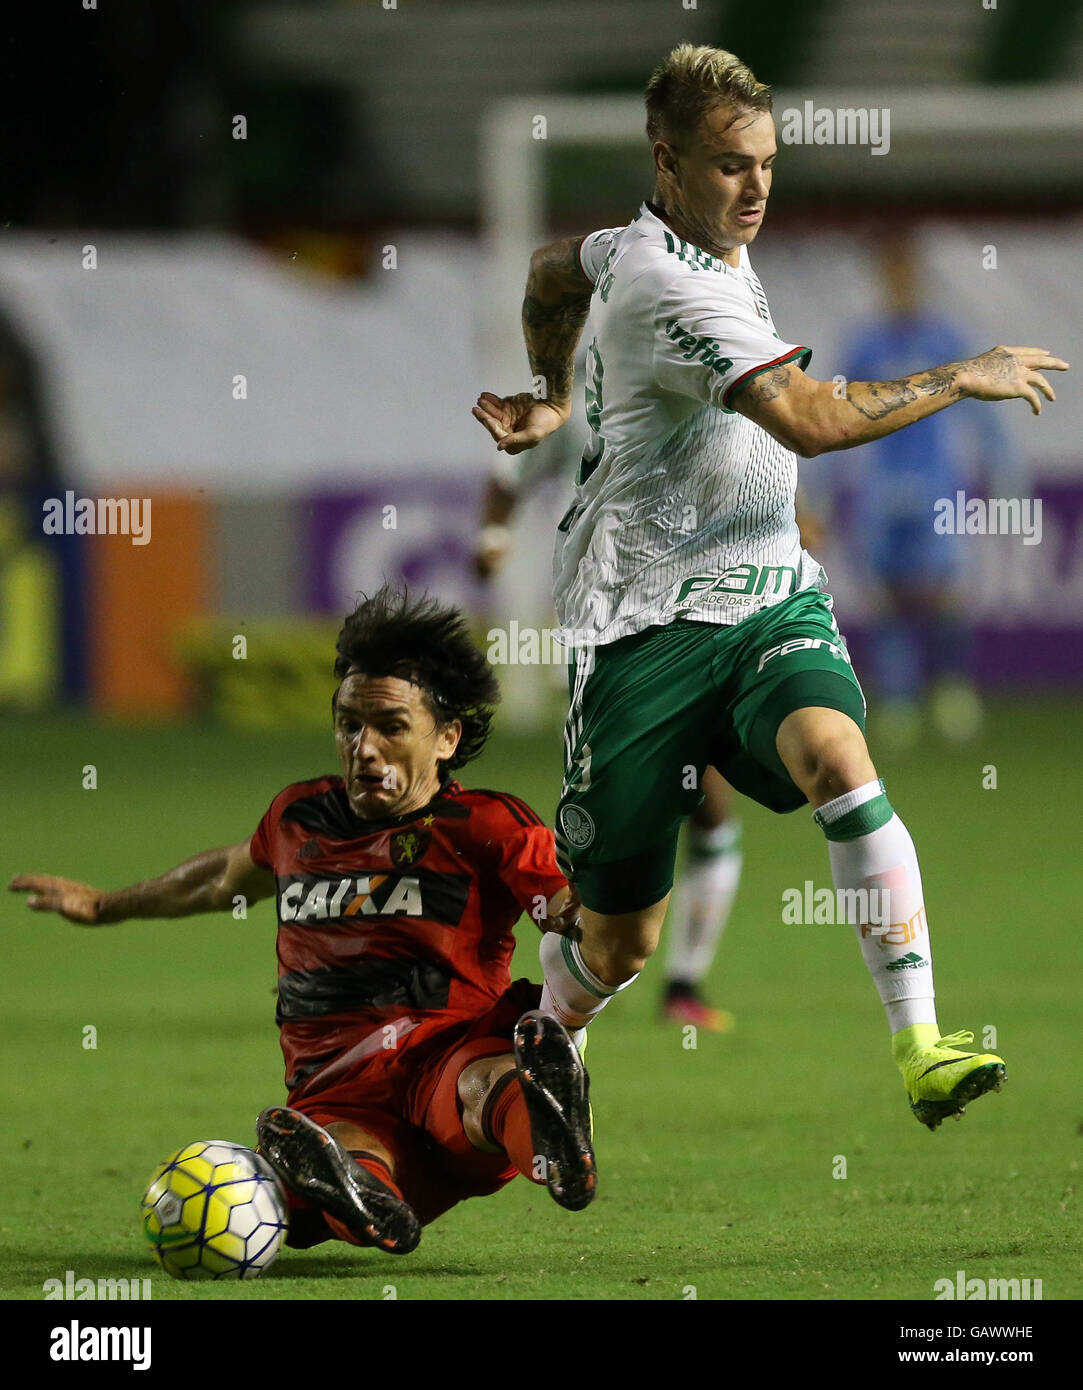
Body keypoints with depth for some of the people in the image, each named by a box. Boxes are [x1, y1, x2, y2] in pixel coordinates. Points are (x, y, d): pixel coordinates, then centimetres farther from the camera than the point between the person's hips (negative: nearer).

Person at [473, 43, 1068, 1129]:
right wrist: (963, 378, -15)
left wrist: (550, 397, 43)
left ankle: (920, 1050, -36)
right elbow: (811, 420, -26)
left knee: (838, 757, -27)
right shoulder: (668, 284, -17)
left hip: (769, 595, 7)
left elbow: (553, 272, 34)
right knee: (621, 936, 2)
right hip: (647, 623, -7)